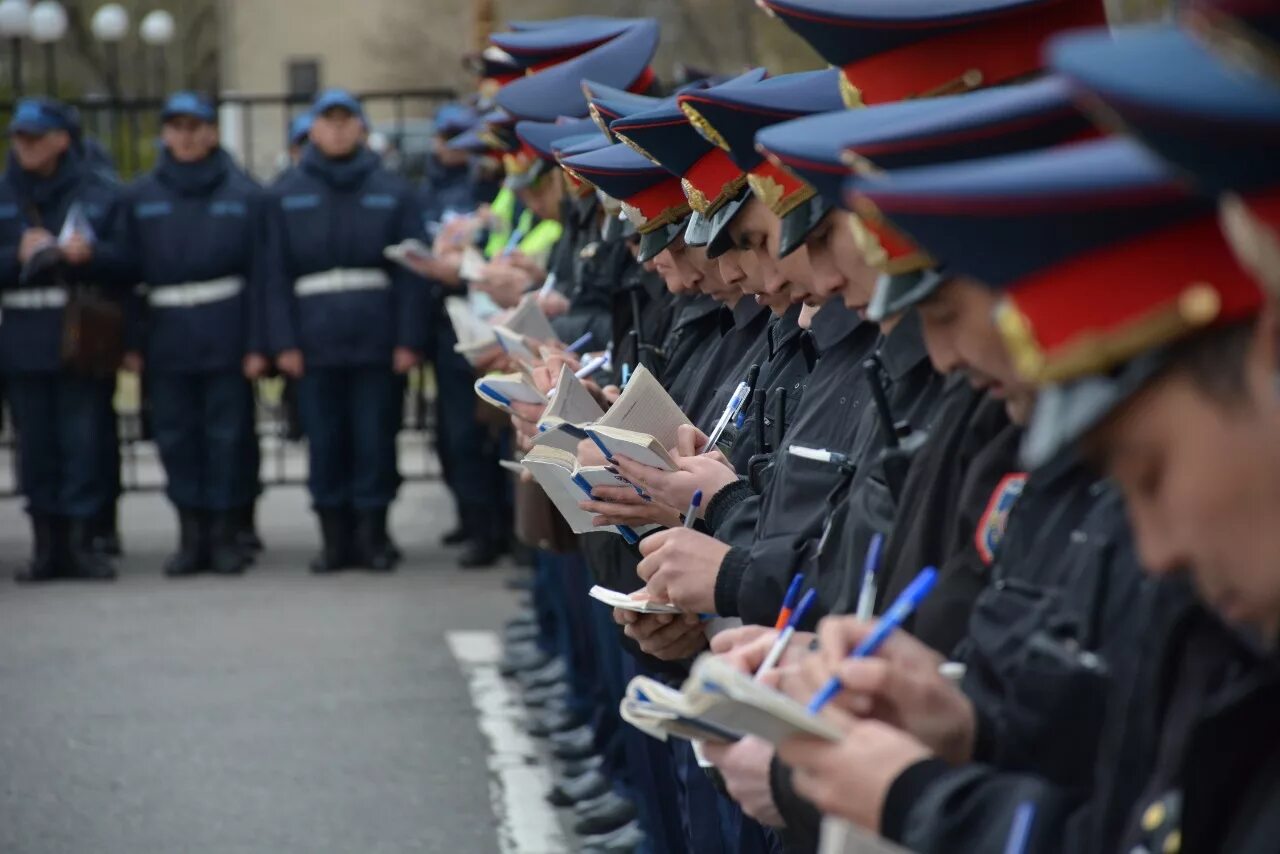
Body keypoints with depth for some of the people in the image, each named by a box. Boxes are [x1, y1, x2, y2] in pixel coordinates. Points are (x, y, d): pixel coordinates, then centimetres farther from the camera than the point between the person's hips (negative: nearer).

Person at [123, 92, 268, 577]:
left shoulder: (242, 193, 1)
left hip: (225, 333, -2)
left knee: (228, 434, 1)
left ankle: (226, 533, 9)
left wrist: (257, 344, -9)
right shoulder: (141, 197, 7)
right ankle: (191, 535, 12)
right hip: (166, 335, 2)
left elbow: (258, 272, -3)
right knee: (176, 435, 4)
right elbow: (129, 272, 5)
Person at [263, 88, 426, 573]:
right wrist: (283, 342, -4)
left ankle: (373, 534, 11)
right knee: (324, 442, 3)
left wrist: (409, 340, -6)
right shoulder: (287, 196, 7)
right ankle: (335, 537, 11)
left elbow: (411, 271, 2)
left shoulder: (392, 192, 5)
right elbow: (276, 274, 4)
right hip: (315, 342, 1)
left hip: (376, 340, -1)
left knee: (375, 439, 1)